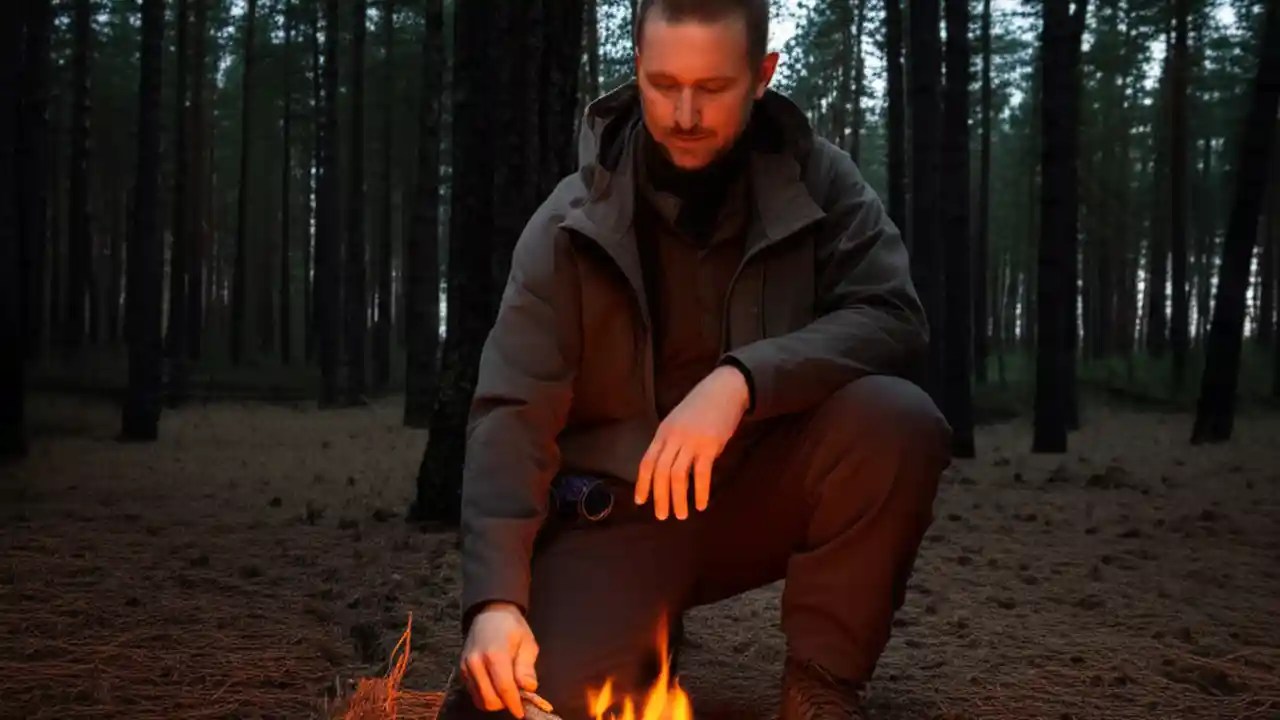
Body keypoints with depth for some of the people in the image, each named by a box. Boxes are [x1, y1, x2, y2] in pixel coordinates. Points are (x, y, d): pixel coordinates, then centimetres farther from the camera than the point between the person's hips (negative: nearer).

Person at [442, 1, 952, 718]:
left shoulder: (817, 181, -6)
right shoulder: (571, 225, -10)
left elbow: (894, 321, -18)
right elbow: (512, 416, -15)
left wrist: (742, 380, -36)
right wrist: (496, 599, -29)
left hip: (766, 491, 1)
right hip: (618, 508, -1)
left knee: (898, 419, -29)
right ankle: (649, 634, 13)